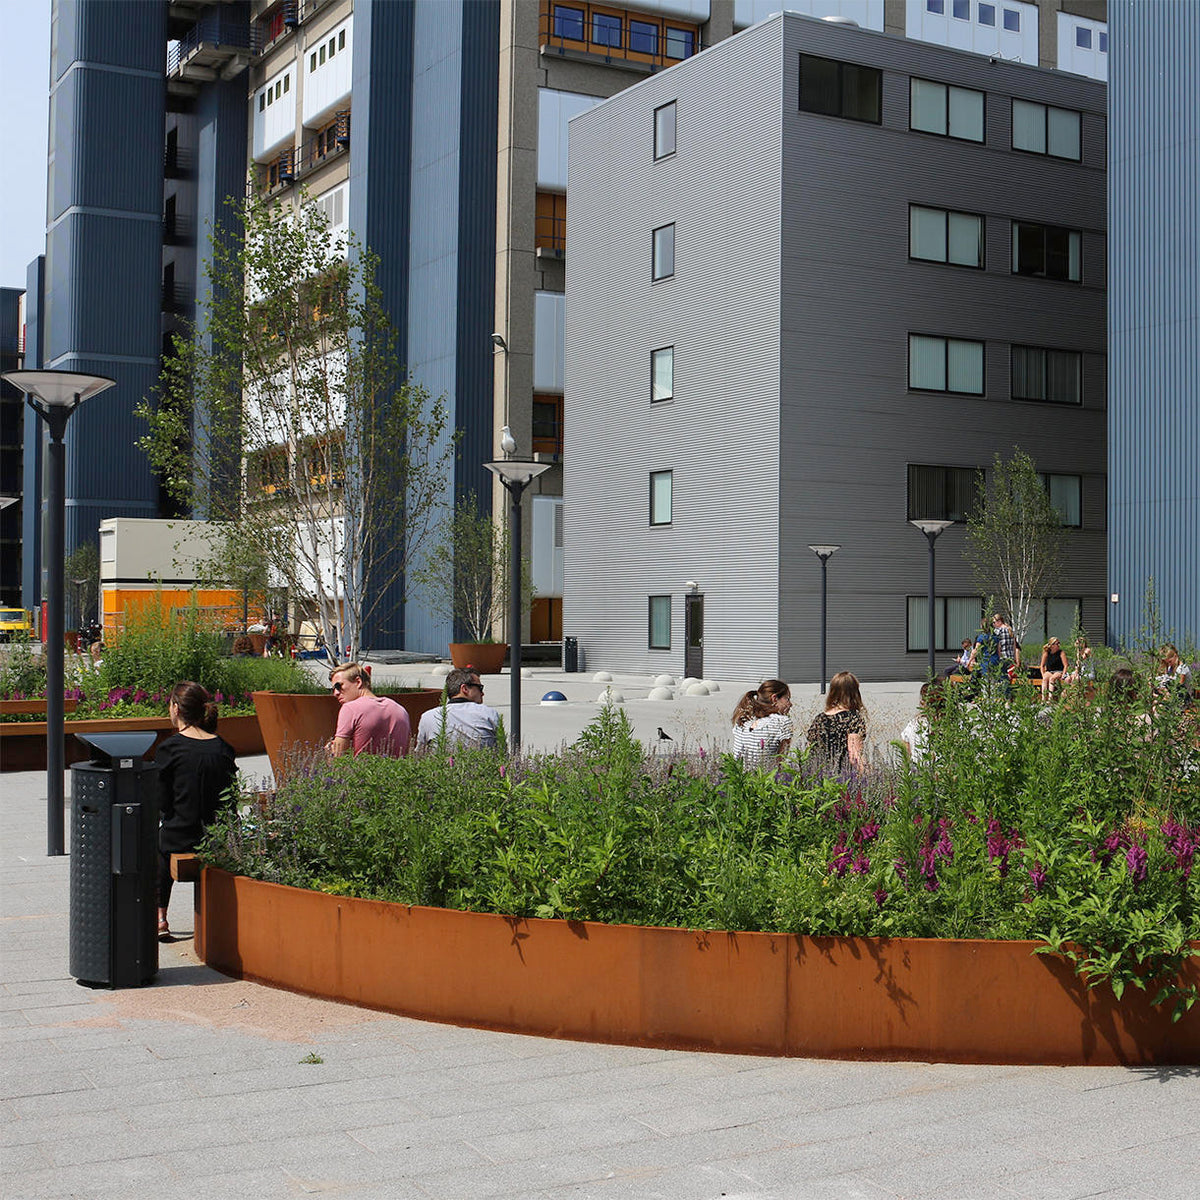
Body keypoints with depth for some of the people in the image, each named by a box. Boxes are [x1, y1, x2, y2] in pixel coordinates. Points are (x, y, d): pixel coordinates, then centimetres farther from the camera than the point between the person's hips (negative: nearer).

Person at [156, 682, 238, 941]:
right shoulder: (223, 748, 2)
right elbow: (230, 799, 7)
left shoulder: (169, 749, -11)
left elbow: (162, 803, -6)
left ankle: (159, 917, 26)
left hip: (181, 840, -4)